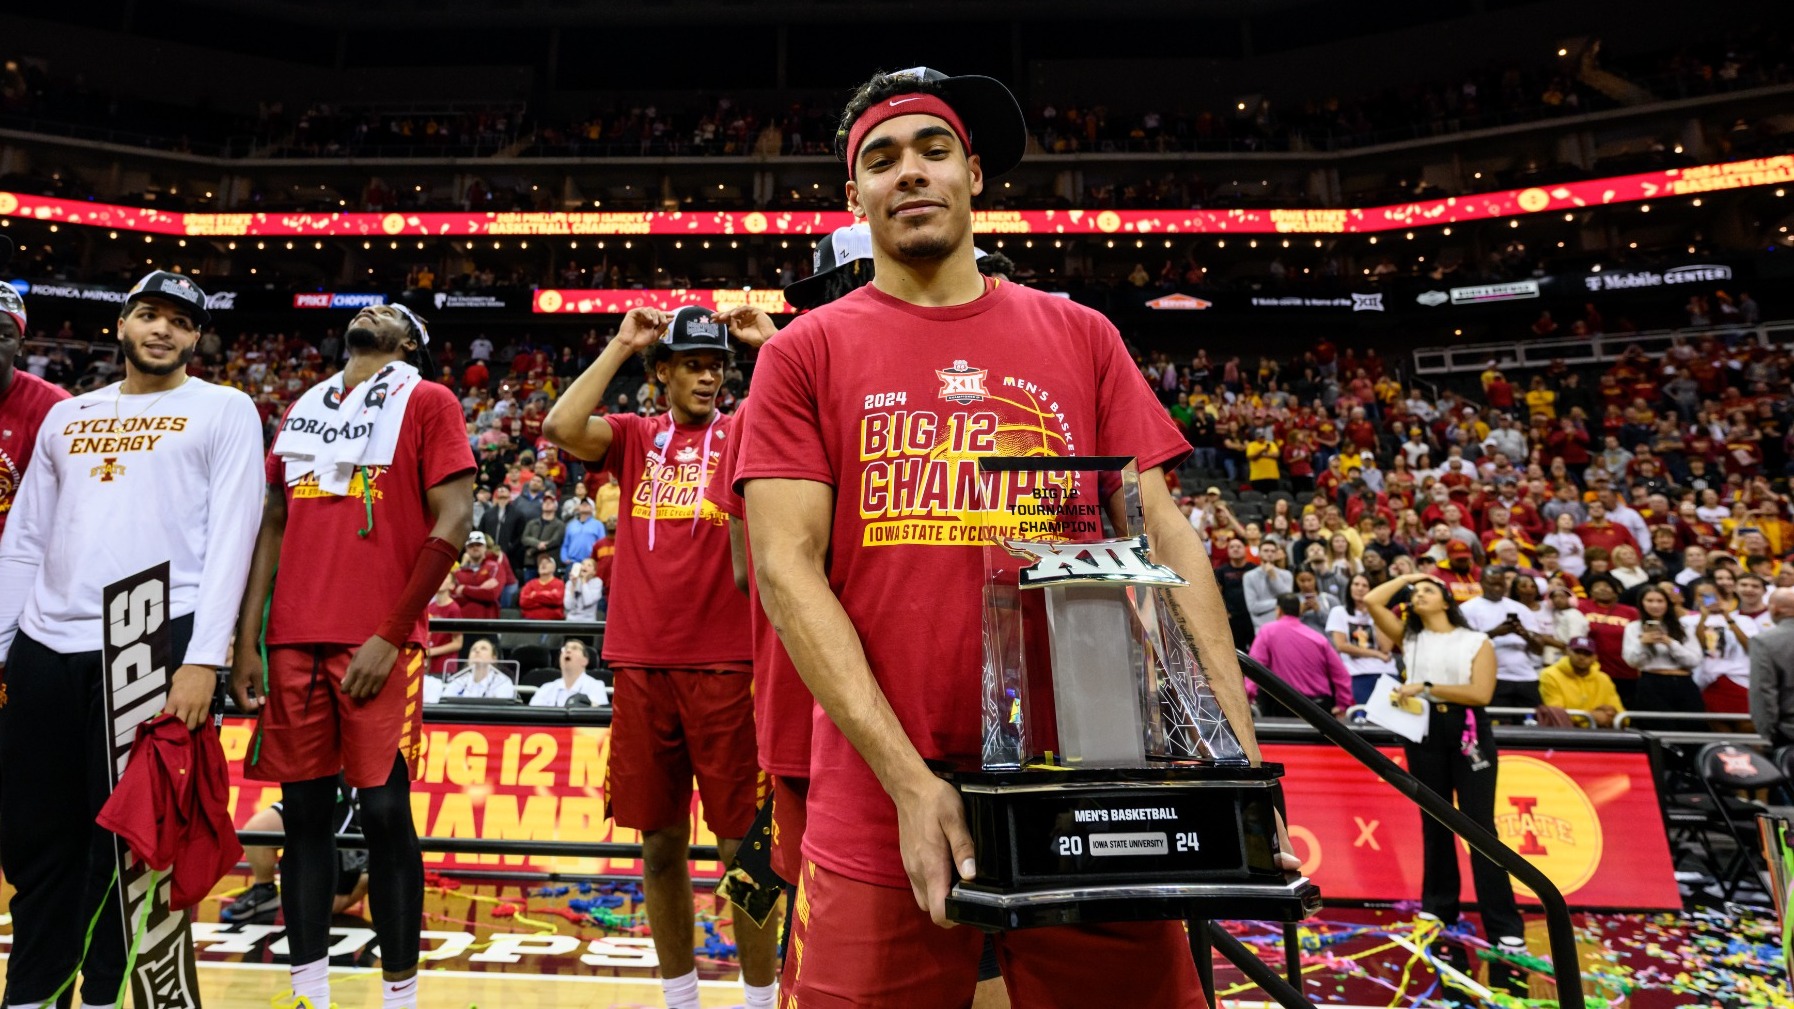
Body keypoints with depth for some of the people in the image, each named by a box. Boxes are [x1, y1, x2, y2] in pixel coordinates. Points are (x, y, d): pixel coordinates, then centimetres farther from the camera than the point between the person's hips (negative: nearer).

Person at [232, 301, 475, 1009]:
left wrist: (390, 636, -11)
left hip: (380, 646, -5)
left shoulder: (427, 403, 2)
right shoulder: (301, 410, 19)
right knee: (304, 811, 9)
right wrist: (246, 645, 9)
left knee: (385, 811, -3)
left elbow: (452, 522, -7)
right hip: (294, 639, 5)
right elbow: (273, 527, 17)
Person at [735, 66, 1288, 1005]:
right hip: (881, 820, -1)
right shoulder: (806, 353, 3)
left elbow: (1163, 540, 7)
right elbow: (786, 567, -5)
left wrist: (1236, 750, -4)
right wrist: (908, 779, -13)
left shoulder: (1081, 337, 9)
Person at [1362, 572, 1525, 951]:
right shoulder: (1409, 638, 10)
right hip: (1424, 730, 3)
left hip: (1467, 732, -3)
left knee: (1480, 825, -4)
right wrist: (1406, 577, 10)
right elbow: (1371, 601, -1)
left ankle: (1504, 924, -1)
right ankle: (1438, 904, 23)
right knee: (1434, 821, 11)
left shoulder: (1477, 642, 2)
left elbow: (1482, 693, -11)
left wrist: (1426, 687, -16)